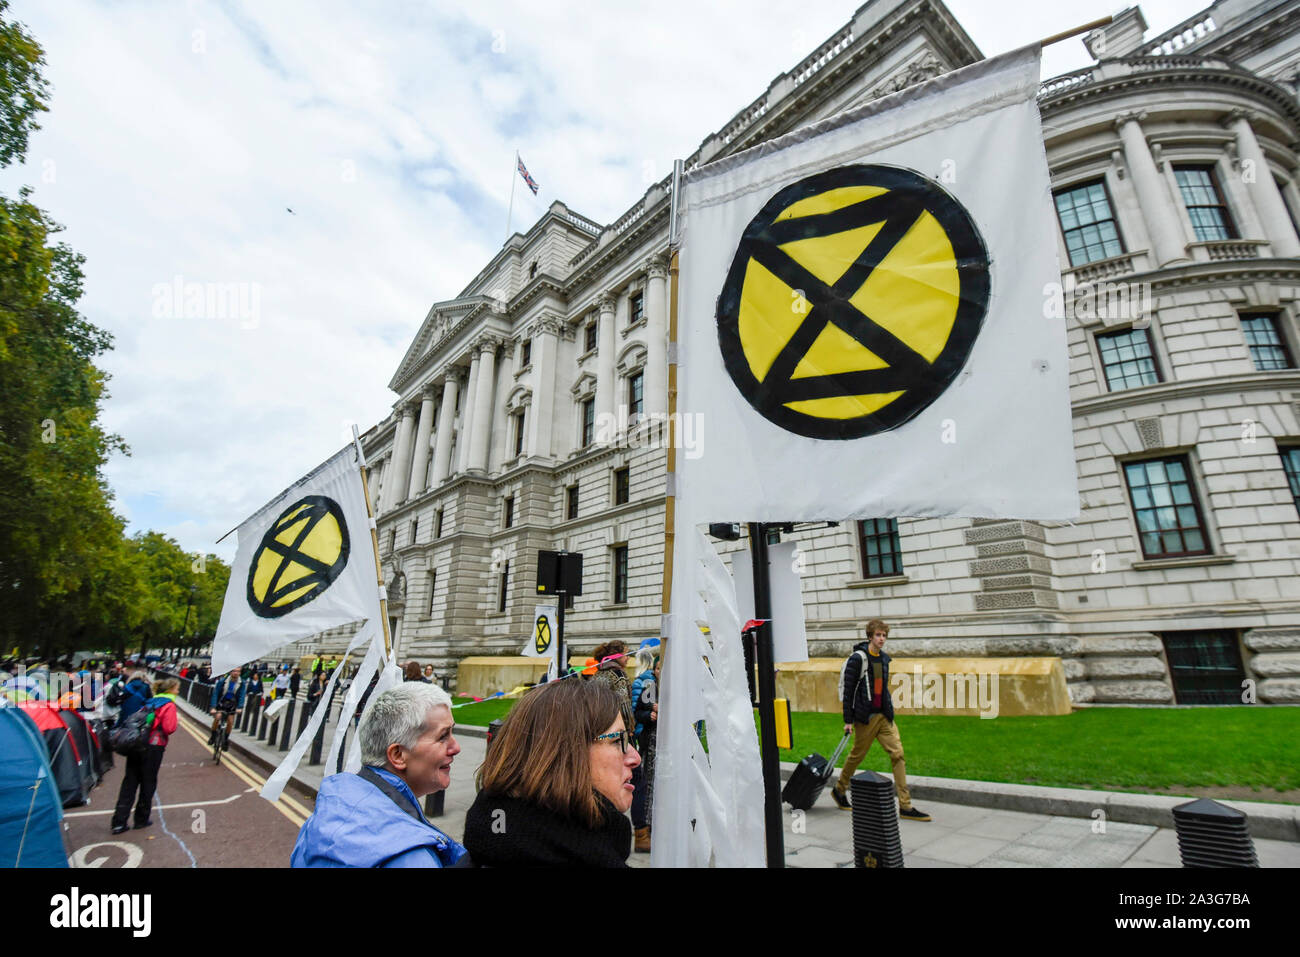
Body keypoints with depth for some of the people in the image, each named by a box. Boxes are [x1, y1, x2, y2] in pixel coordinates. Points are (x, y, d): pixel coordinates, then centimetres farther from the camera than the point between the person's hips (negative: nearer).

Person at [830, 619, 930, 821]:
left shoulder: (884, 658, 10)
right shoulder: (858, 659, -13)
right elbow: (848, 690, -12)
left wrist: (890, 710, 18)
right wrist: (848, 720, -12)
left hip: (884, 716, 6)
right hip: (865, 717, -6)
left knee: (898, 754, -2)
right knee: (856, 756, 6)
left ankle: (905, 806, 3)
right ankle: (839, 790, 28)